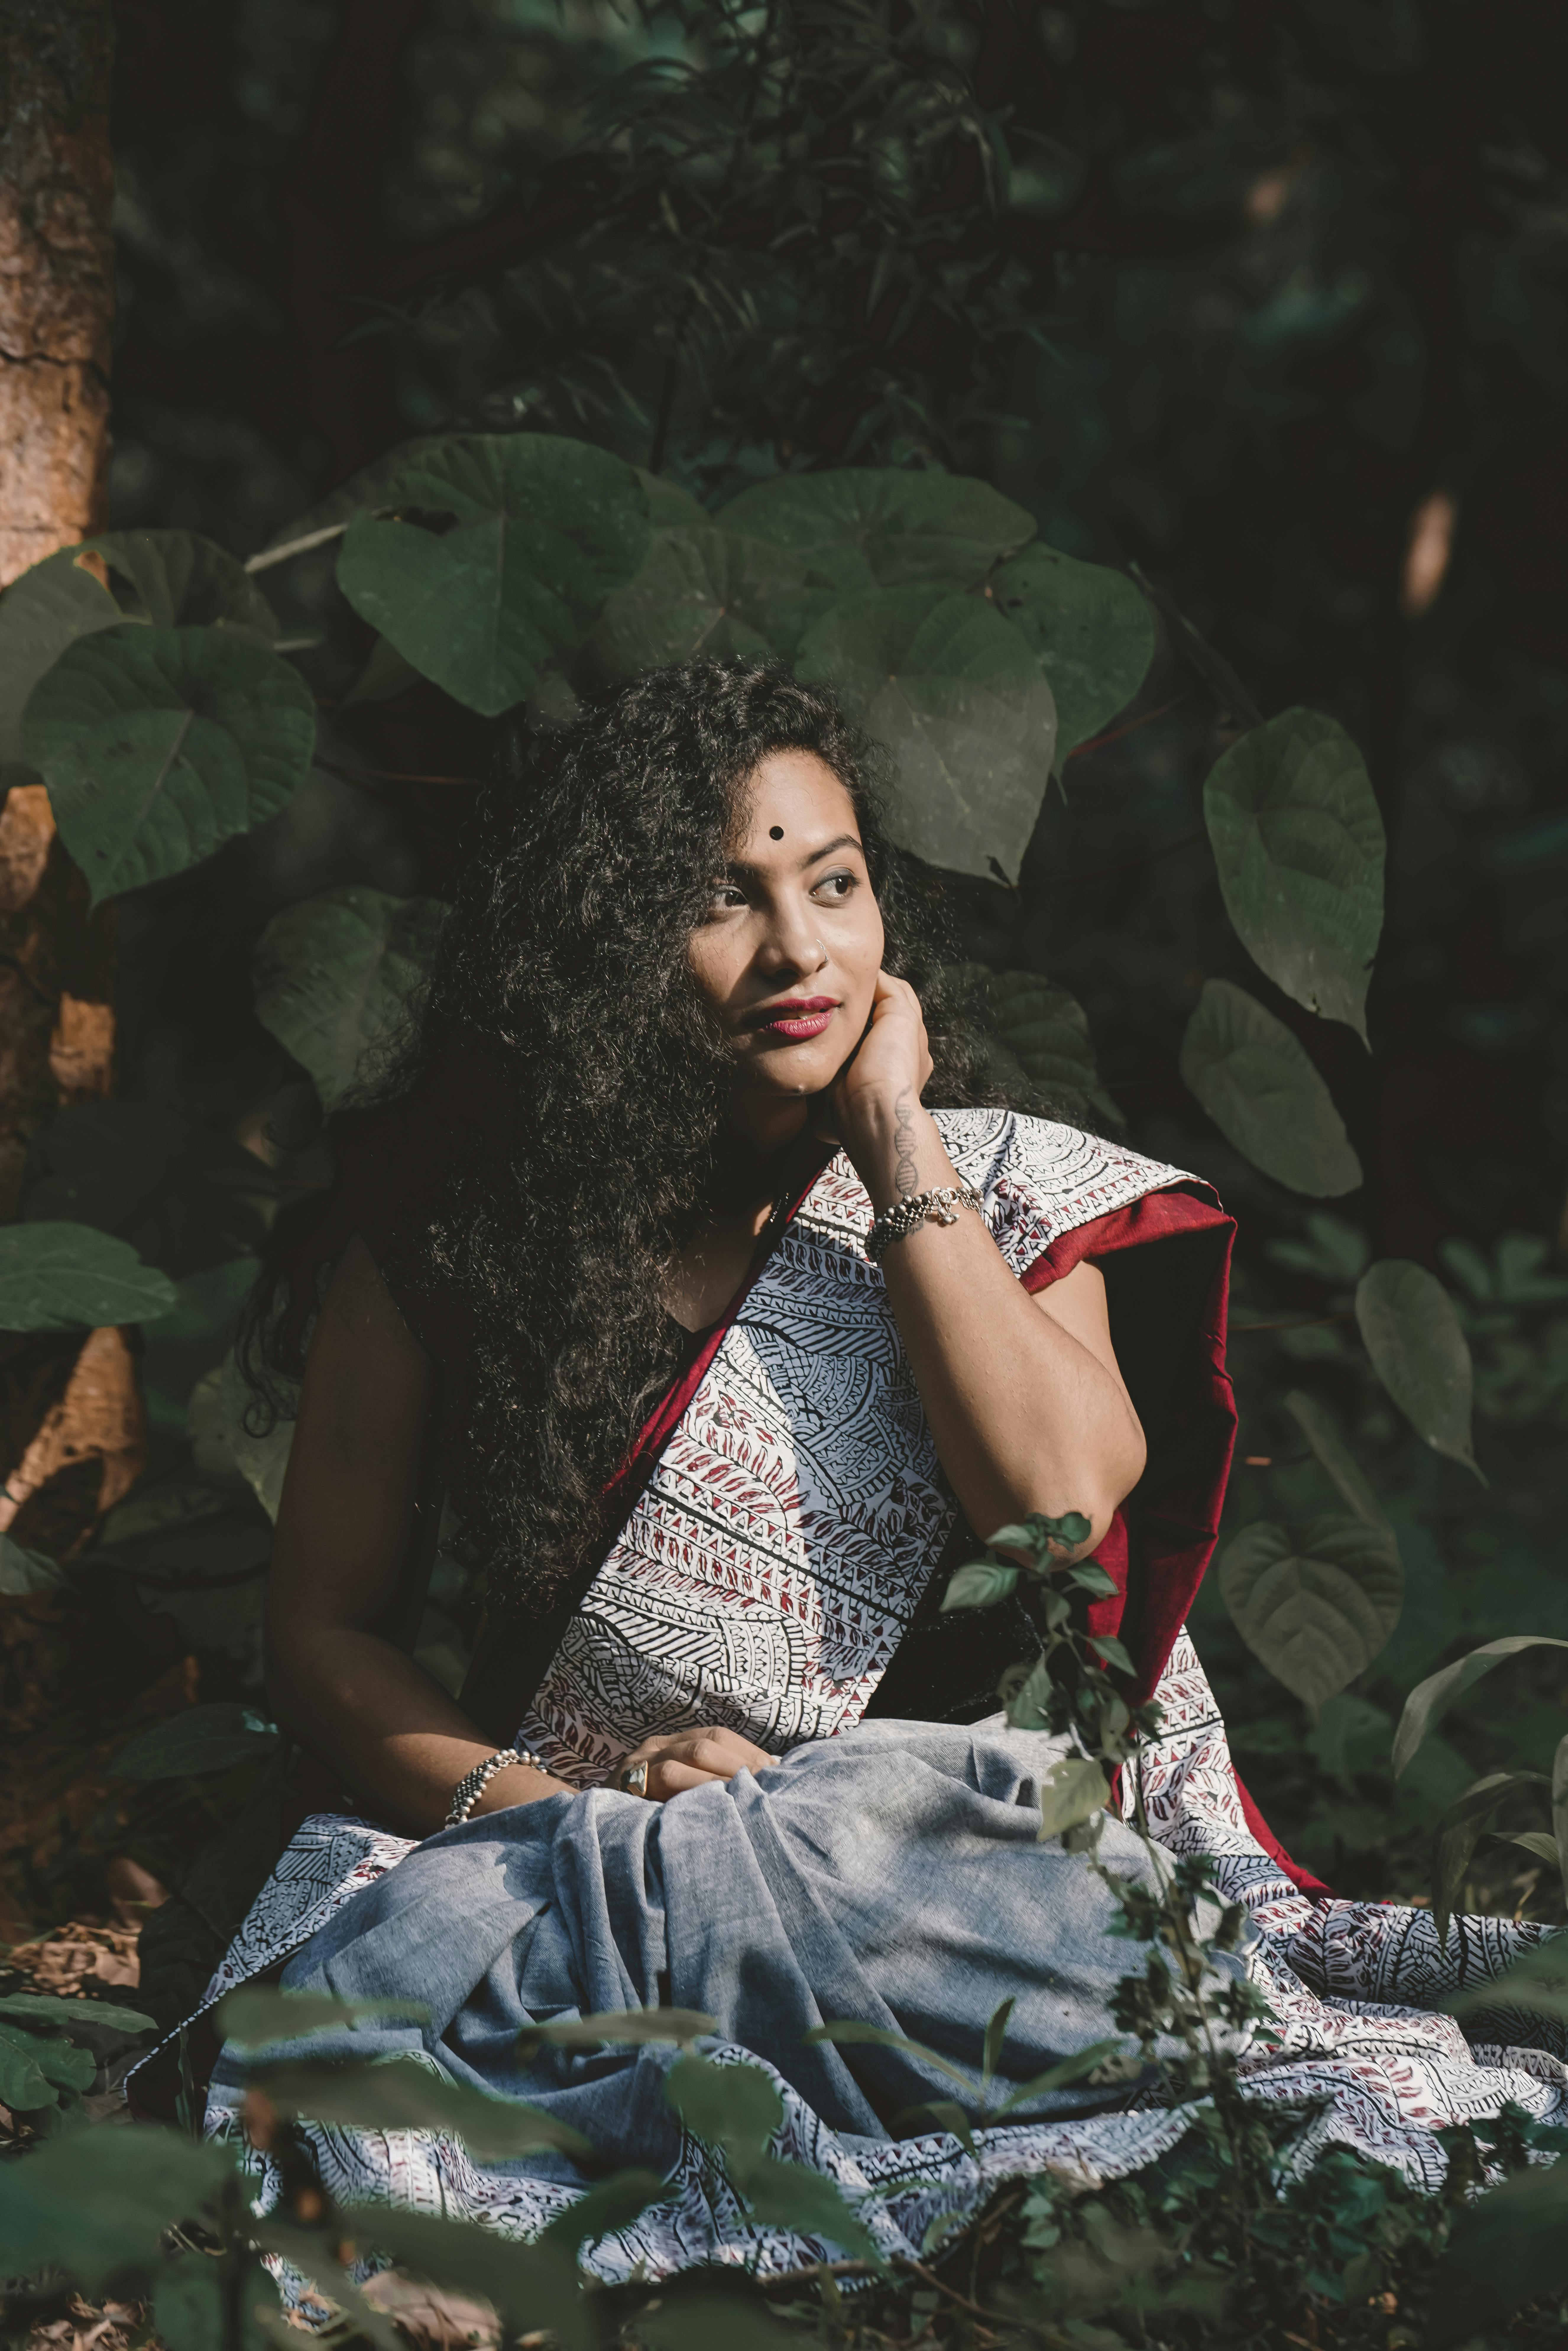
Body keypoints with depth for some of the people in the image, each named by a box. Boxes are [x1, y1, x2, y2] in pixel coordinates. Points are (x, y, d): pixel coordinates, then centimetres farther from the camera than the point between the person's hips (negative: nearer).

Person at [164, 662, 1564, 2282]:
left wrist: (893, 1135, -4)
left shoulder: (1003, 1184, 9)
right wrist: (531, 1803, -11)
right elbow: (324, 1631, 8)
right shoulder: (445, 1237, 7)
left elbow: (1061, 1502, -10)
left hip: (961, 1835, -2)